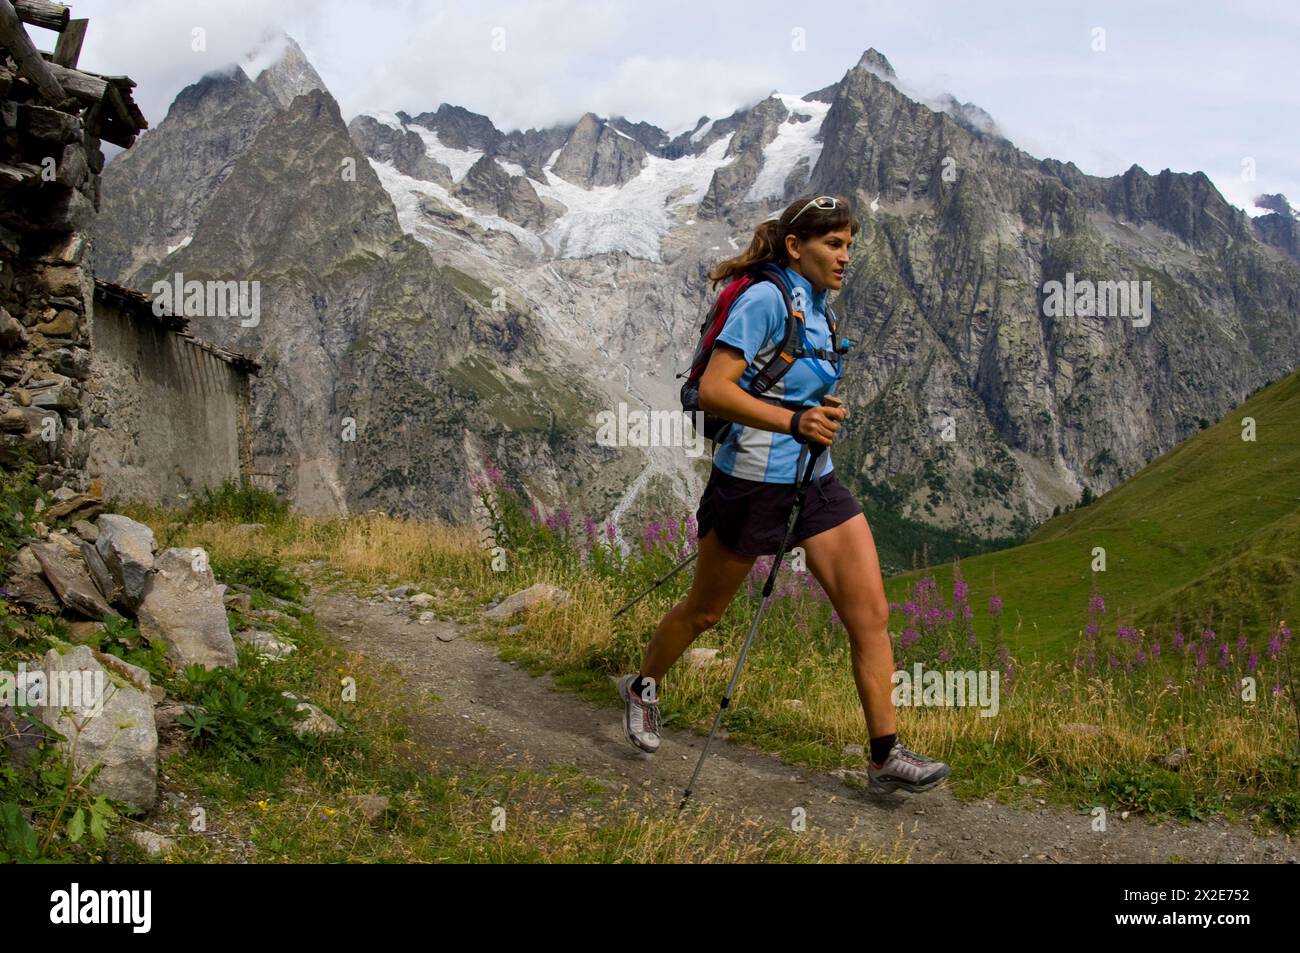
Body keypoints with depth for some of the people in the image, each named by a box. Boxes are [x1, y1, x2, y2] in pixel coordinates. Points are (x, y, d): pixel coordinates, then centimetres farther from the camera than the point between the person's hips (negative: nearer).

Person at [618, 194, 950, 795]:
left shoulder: (814, 305, 10)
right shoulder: (766, 299, -16)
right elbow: (712, 390, -26)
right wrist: (793, 422, -35)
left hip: (814, 483, 7)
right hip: (752, 481, -7)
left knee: (870, 612, -4)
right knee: (704, 611, 12)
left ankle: (886, 756, 2)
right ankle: (643, 687, 40)